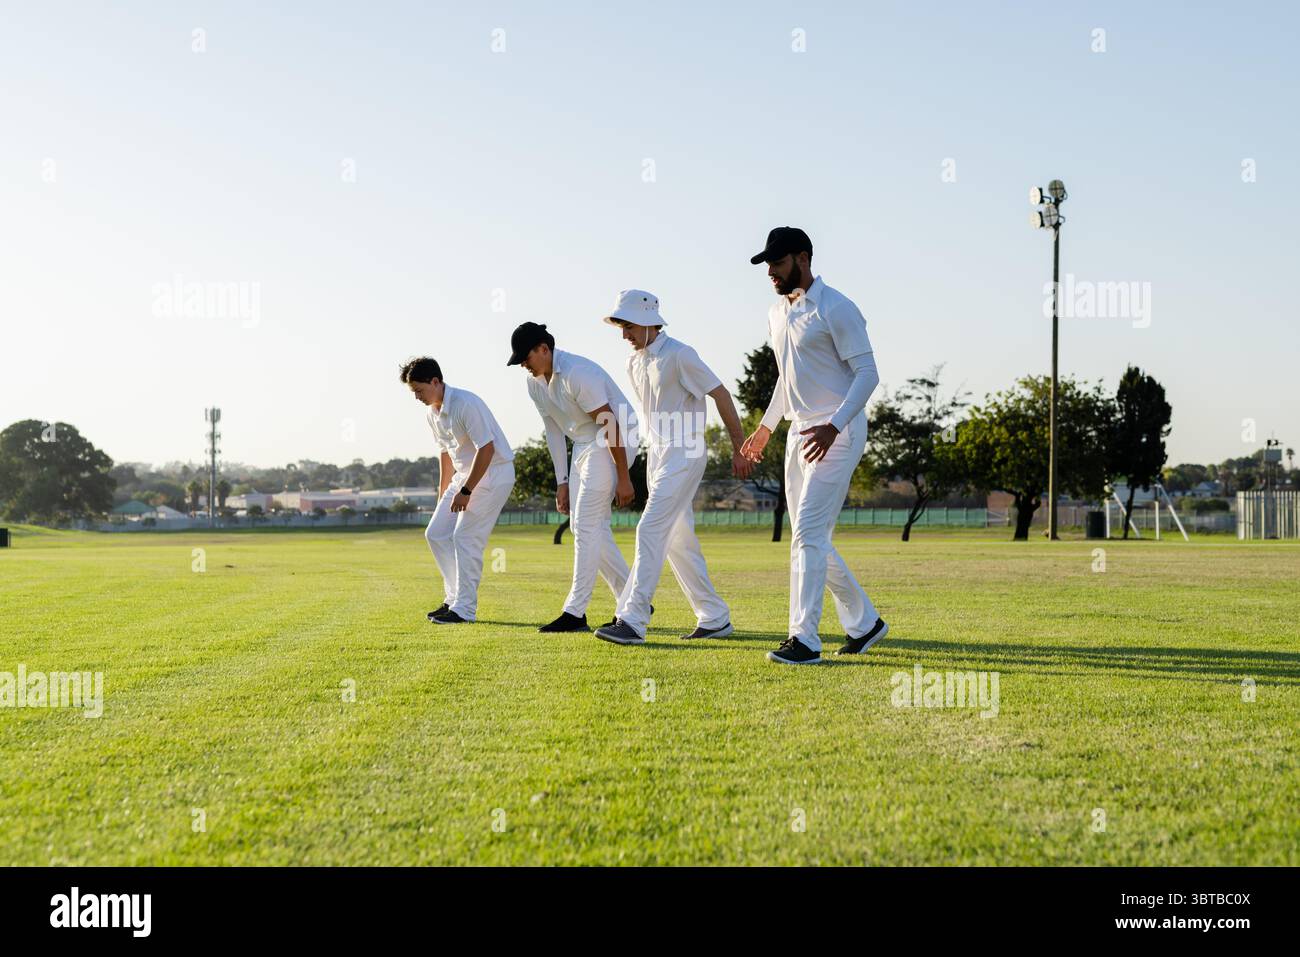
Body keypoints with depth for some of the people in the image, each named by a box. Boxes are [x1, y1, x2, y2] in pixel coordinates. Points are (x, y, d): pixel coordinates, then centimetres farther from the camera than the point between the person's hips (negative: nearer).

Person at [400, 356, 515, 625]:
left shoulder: (466, 404, -24)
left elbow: (486, 448, -26)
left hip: (494, 473, -9)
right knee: (436, 533, 7)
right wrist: (443, 493, 21)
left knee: (466, 538, -12)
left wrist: (466, 491, -23)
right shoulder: (433, 413, 5)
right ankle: (454, 599, 16)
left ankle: (465, 609, -4)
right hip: (465, 475, 9)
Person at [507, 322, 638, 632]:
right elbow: (553, 431, 10)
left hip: (614, 442, -10)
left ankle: (575, 613, -8)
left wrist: (623, 478, -23)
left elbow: (609, 424, -24)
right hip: (583, 445, 10)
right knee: (588, 525, 8)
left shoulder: (577, 373, -25)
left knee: (587, 525, -12)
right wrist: (562, 482, 7)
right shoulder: (535, 383, 2)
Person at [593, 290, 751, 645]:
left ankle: (633, 621, -20)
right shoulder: (634, 362, 10)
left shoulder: (679, 355, -15)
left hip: (684, 453, -9)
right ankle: (714, 618, 18)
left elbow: (721, 395, -13)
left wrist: (739, 449, -11)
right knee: (677, 540, 10)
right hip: (656, 455, 9)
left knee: (651, 529, -17)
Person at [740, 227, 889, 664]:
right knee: (809, 539, 11)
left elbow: (867, 373, -17)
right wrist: (766, 426, 24)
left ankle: (805, 639, -14)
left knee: (808, 532, -15)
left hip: (837, 433, -9)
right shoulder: (777, 314, 14)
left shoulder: (836, 309, -13)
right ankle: (863, 622, 23)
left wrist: (833, 427, -27)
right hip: (800, 432, 9)